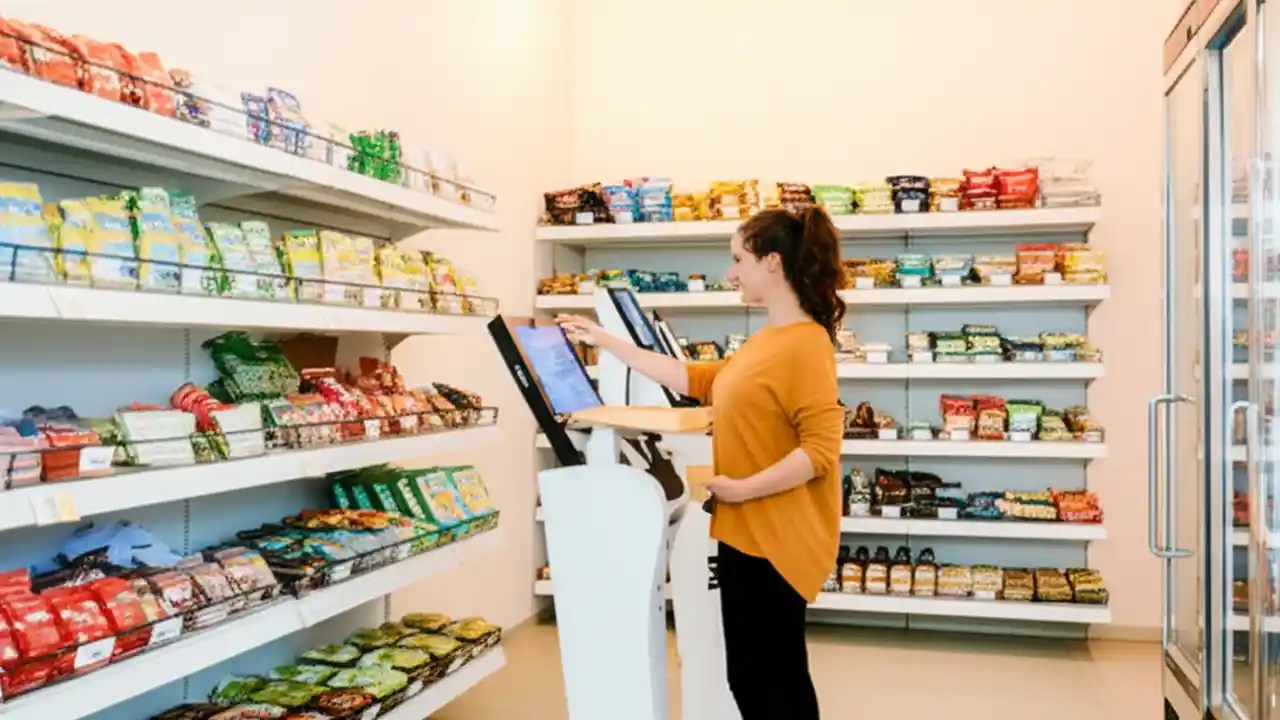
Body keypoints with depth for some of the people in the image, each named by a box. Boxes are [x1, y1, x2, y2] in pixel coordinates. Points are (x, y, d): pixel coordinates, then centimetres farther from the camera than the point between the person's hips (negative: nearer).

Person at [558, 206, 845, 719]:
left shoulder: (804, 344, -17)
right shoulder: (764, 341, 13)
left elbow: (821, 448, -24)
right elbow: (699, 380, 18)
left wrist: (742, 489, -21)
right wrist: (606, 343, 18)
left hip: (774, 540, -10)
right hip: (750, 534, 10)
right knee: (757, 674, 18)